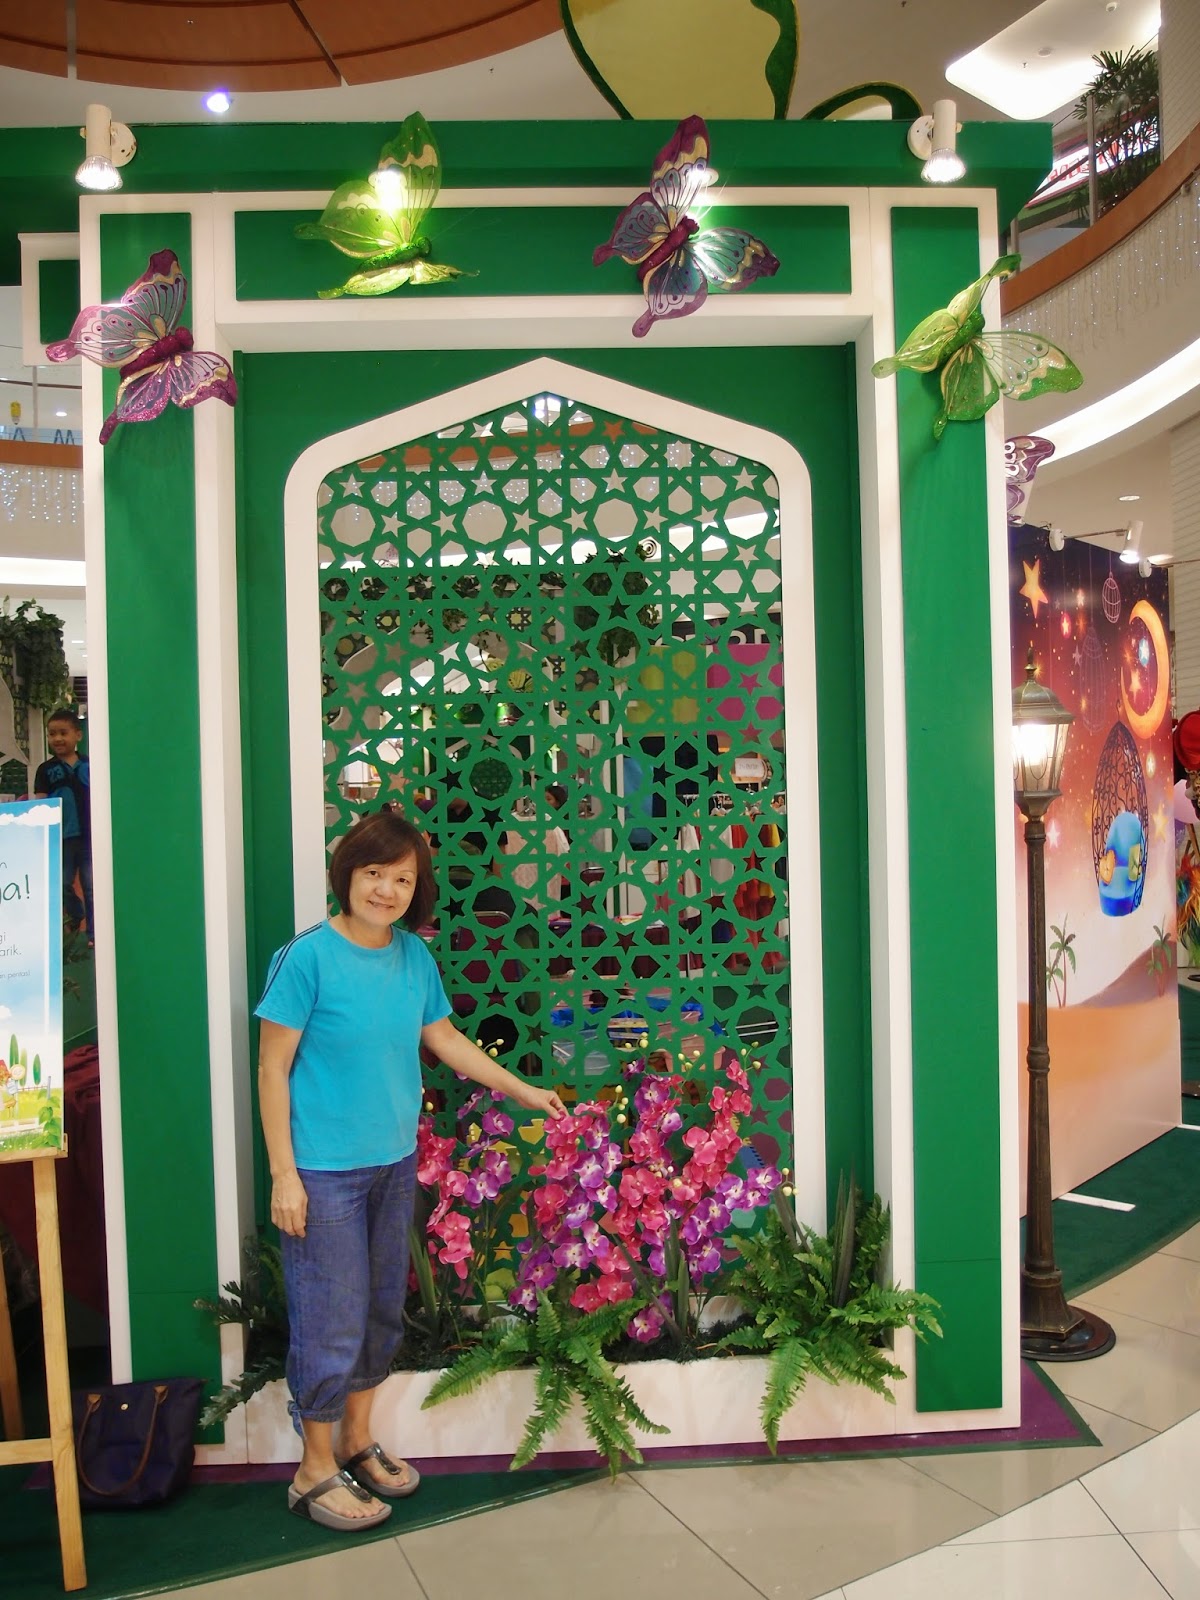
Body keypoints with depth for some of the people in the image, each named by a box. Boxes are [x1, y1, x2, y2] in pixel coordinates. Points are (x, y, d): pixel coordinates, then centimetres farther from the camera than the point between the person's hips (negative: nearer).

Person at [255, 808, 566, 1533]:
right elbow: (273, 1068, -12)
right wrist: (284, 1173, -14)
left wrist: (523, 1091, 14)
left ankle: (357, 1441, 38)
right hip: (325, 1171, -6)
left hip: (395, 1163, 6)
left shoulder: (414, 955, 1)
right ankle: (316, 1470, 24)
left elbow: (446, 1038, 14)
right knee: (331, 1322, 3)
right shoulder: (309, 956, -16)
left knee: (383, 1311, 18)